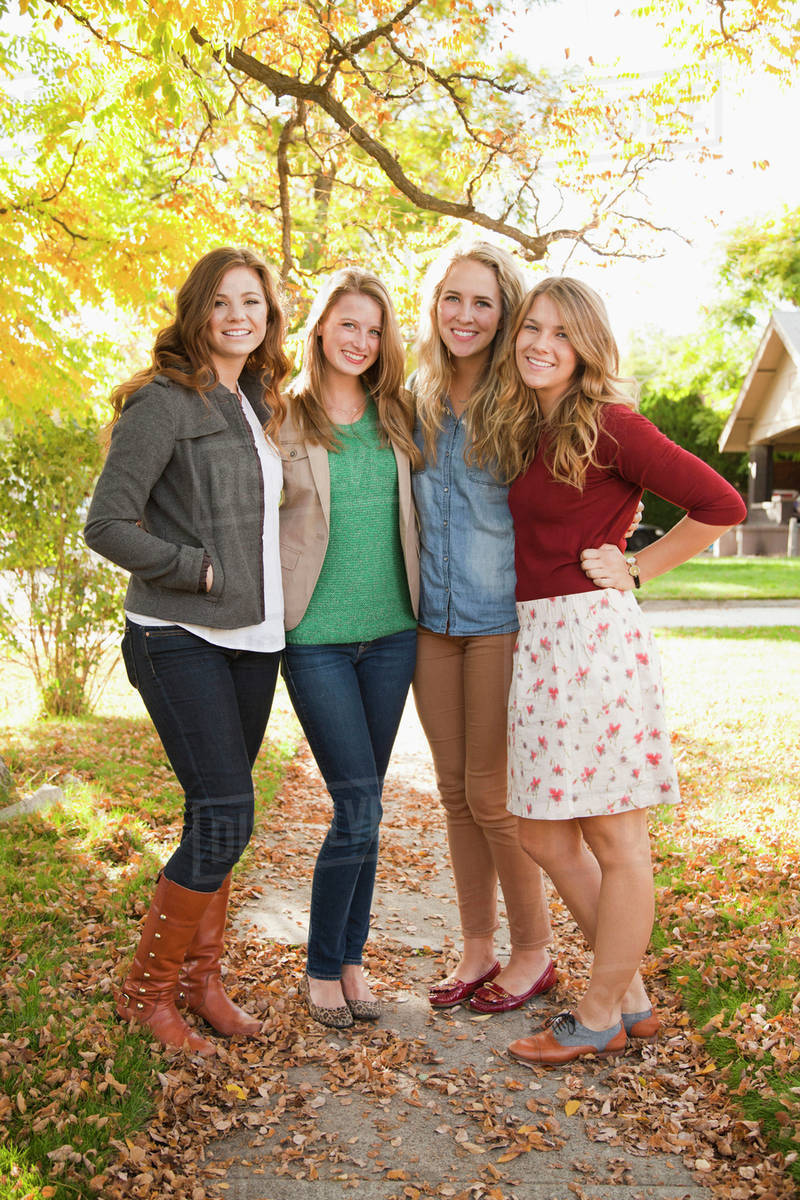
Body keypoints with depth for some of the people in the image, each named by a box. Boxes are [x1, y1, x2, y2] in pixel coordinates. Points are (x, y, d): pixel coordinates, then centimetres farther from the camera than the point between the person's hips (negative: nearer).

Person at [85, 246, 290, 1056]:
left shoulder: (259, 406, 15)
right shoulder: (164, 401, -9)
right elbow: (107, 525, -14)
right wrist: (202, 571, -14)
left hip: (252, 638, 7)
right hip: (179, 639, -7)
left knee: (217, 816, 11)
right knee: (224, 817, -10)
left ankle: (200, 979, 25)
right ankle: (147, 990, 9)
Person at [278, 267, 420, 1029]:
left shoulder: (396, 416, 9)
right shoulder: (283, 418, -3)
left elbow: (411, 513, 20)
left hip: (391, 631, 4)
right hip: (317, 637, -4)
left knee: (363, 805, 11)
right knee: (358, 807, -7)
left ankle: (351, 959, 25)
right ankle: (321, 967, 13)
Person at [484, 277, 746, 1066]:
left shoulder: (606, 423, -8)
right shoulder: (522, 432, 14)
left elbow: (721, 505, -10)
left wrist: (636, 569, -6)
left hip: (592, 632, -9)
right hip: (536, 637, 9)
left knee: (614, 841, 4)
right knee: (543, 836, 14)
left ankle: (601, 1017, 20)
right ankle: (631, 998, 29)